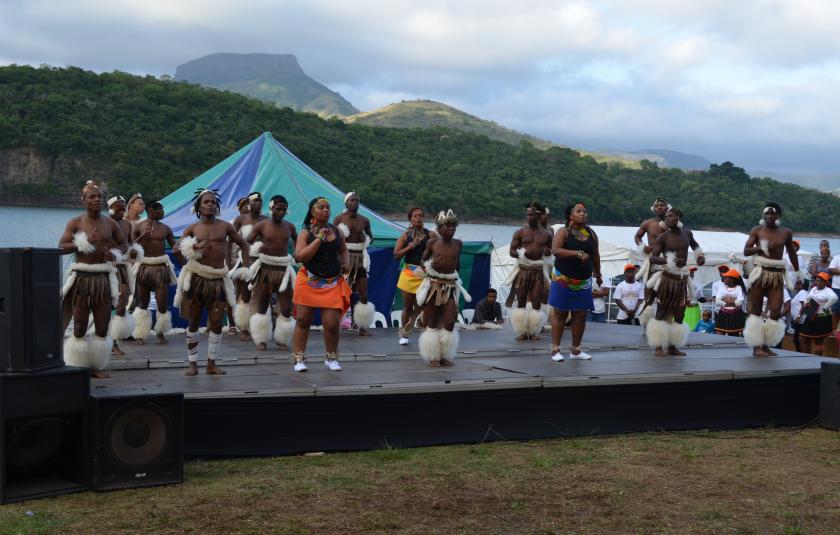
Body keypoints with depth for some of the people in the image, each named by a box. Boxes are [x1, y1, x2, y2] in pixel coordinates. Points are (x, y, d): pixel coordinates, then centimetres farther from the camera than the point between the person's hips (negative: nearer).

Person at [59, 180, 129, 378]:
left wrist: (115, 253, -4)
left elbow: (124, 245, 17)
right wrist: (84, 242, -19)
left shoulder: (110, 223, 7)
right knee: (80, 326, 2)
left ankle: (97, 366, 15)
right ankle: (78, 367, 10)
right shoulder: (75, 223, -1)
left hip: (103, 278, 3)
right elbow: (61, 247, -8)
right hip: (82, 278, -3)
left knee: (102, 326, 5)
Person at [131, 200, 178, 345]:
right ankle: (141, 334, 17)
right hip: (144, 267, -1)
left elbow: (175, 247, 11)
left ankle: (161, 333, 14)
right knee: (142, 303, 8)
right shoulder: (139, 227, 0)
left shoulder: (165, 228, 7)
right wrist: (141, 237, -22)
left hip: (161, 267, 1)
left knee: (163, 303, -3)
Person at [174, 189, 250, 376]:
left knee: (216, 323, 0)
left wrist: (246, 267, 7)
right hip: (196, 278, -1)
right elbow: (176, 249, -5)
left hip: (218, 279, 1)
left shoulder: (225, 226, 7)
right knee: (194, 322, 4)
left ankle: (211, 364, 11)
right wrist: (194, 246, -23)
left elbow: (243, 244, 16)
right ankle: (193, 364, 12)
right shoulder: (193, 228, 4)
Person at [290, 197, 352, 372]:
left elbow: (343, 250, 24)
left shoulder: (337, 231, 7)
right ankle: (299, 359, 13)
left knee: (332, 324, -4)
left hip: (333, 283, 2)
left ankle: (331, 359, 16)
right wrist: (319, 238, -19)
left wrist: (346, 262, 3)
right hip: (309, 282, -2)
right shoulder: (306, 232, -4)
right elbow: (300, 256, -18)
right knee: (303, 320, 2)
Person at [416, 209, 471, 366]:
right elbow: (423, 260, 4)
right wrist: (430, 264, -14)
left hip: (450, 286, 2)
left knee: (450, 322, -4)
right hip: (433, 285, -2)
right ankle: (433, 356, 18)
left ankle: (446, 355, 13)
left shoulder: (458, 244, 2)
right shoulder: (433, 242, -5)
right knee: (432, 322, 6)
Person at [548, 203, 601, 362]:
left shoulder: (591, 234, 7)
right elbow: (555, 250, -22)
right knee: (560, 313, -1)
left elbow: (595, 256, 18)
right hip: (563, 279, -4)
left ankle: (575, 350, 13)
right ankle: (555, 349, 3)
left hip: (583, 282, 4)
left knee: (581, 315, 4)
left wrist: (598, 275, 24)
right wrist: (577, 254, -27)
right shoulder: (563, 232, -7)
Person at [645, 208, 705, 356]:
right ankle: (659, 347, 2)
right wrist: (669, 261, -30)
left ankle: (672, 346, 14)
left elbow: (694, 244, 32)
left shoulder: (687, 233, 8)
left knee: (679, 315, 6)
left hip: (682, 280, 5)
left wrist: (700, 255, 14)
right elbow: (653, 258, -14)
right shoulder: (663, 237, -6)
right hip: (667, 279, -5)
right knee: (661, 313, -2)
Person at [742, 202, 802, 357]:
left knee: (776, 312, -5)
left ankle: (766, 345, 10)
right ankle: (756, 346, 8)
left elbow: (792, 253, 20)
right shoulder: (757, 230, 2)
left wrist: (797, 272, 22)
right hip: (760, 272, -2)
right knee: (755, 310, 1)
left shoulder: (786, 232, 8)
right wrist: (762, 247, -18)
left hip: (777, 275, 2)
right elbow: (746, 251, -4)